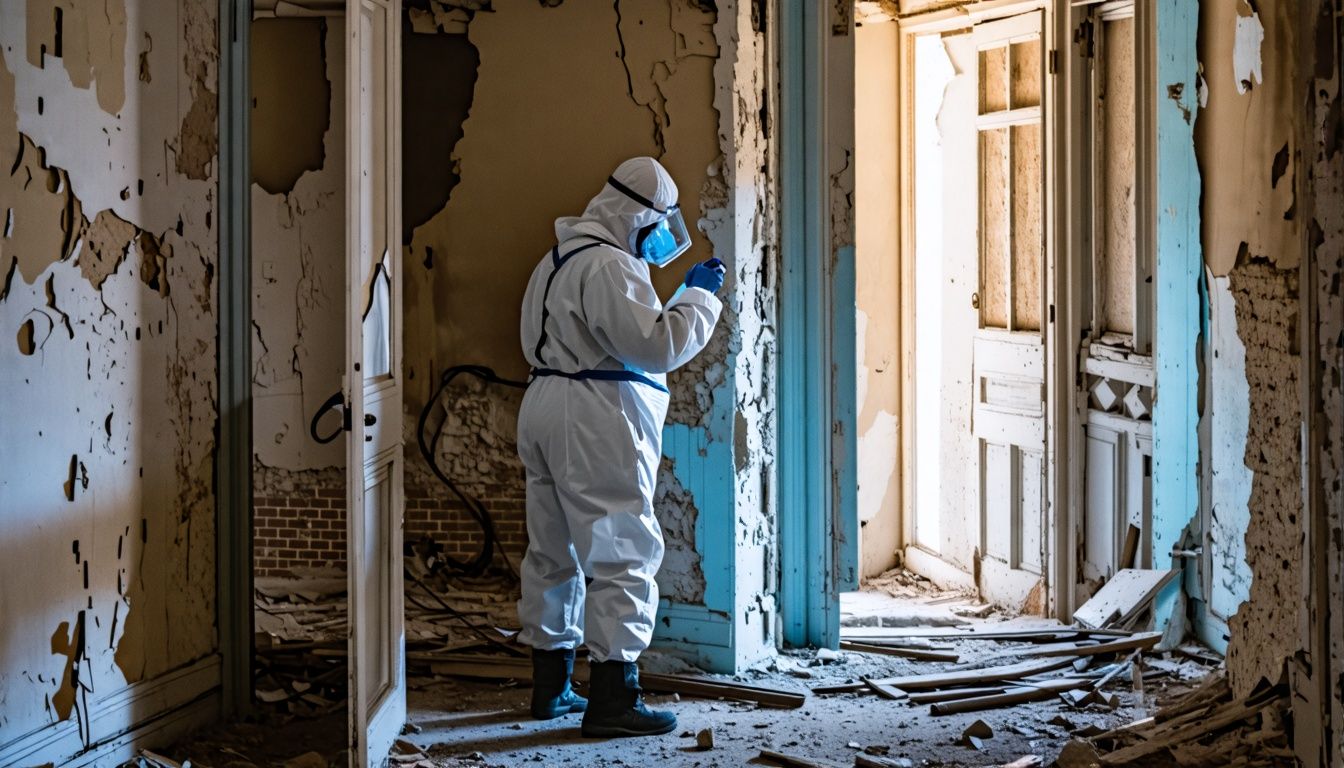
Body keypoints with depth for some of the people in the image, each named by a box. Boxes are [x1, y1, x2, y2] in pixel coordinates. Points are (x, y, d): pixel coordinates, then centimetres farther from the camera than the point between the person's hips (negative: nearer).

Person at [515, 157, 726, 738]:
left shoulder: (559, 260, 18)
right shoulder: (609, 266, -15)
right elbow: (658, 344, -22)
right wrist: (698, 296, -9)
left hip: (546, 408, 11)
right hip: (598, 422, -11)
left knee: (553, 552, 14)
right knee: (623, 555, -8)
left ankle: (550, 687, 23)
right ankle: (612, 700, -9)